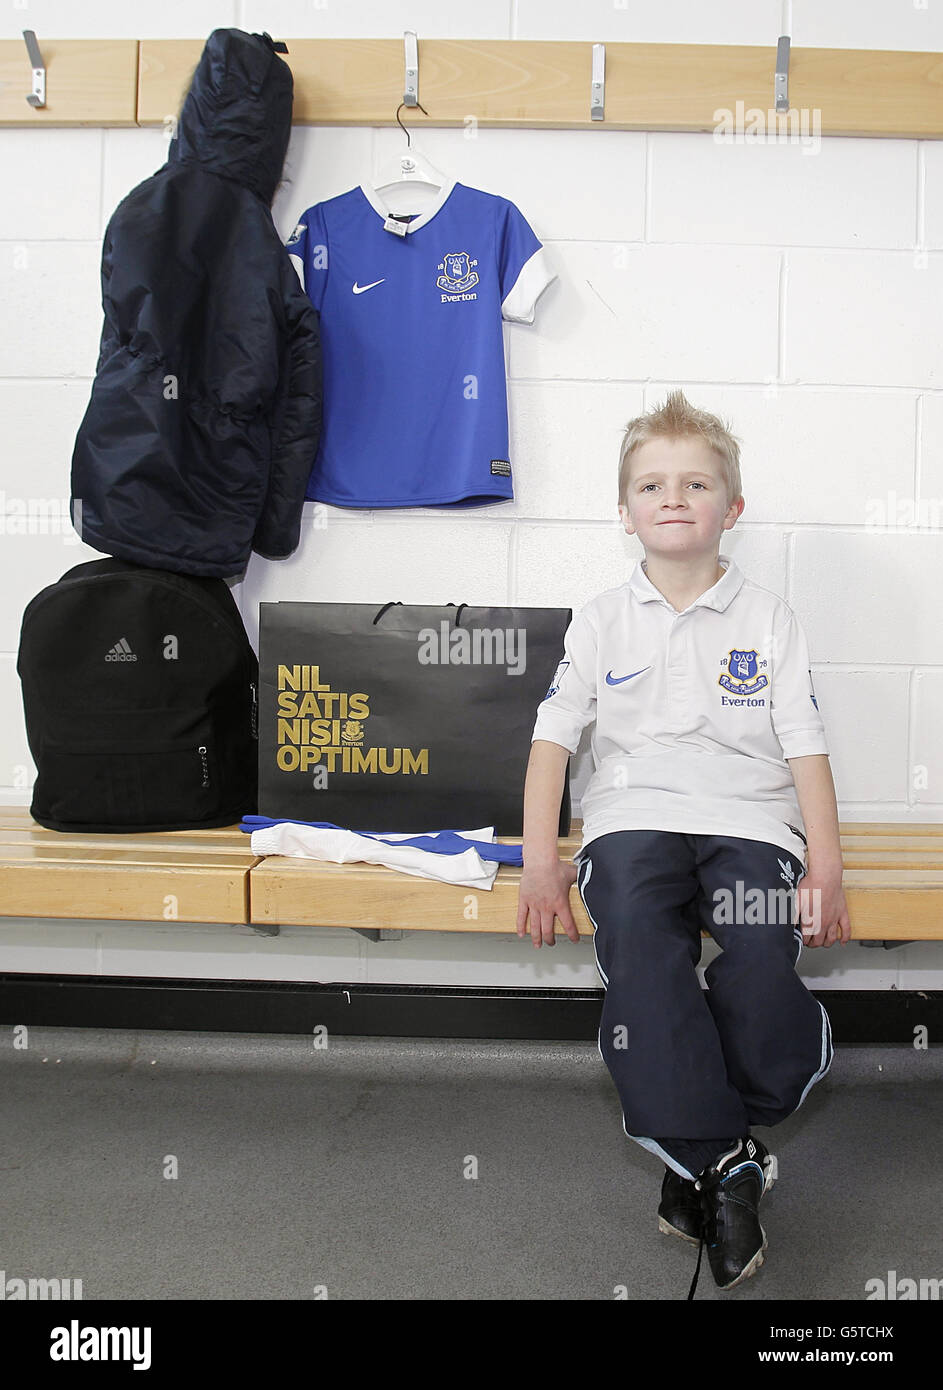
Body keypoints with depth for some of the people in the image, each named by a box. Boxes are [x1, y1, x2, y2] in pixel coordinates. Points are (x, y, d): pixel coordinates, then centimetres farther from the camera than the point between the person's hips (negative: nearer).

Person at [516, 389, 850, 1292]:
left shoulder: (768, 620, 11)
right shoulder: (603, 620, 11)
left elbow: (806, 749, 7)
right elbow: (552, 739, 5)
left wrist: (824, 869, -5)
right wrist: (539, 861, -6)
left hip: (749, 819, 0)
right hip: (635, 813, 0)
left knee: (763, 955, -27)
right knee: (636, 940, -30)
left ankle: (691, 1160, -5)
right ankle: (723, 1162, -19)